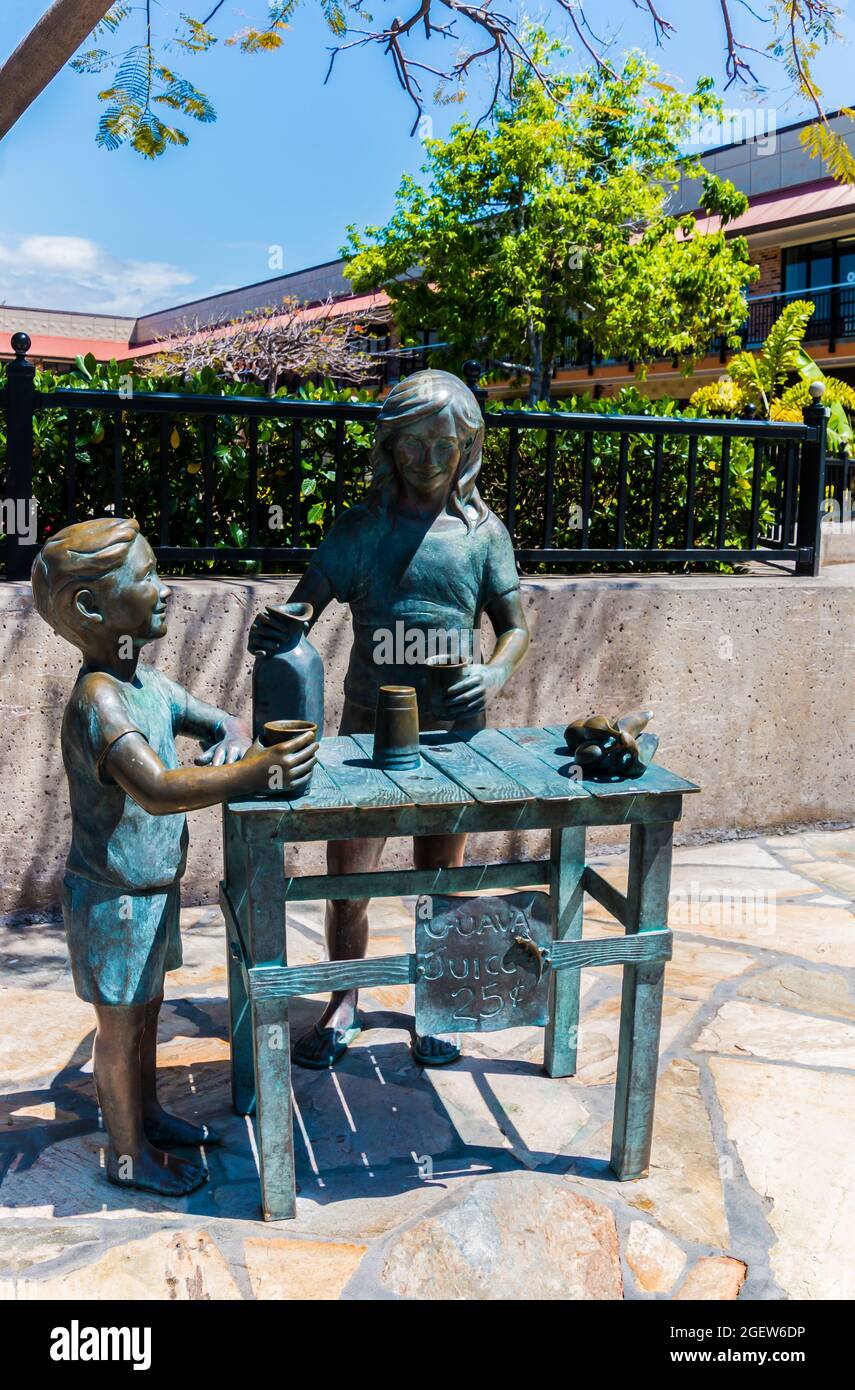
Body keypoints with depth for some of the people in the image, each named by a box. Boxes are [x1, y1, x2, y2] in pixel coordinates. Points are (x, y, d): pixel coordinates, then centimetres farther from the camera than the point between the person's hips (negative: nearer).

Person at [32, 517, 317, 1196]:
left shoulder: (147, 681, 2)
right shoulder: (98, 699, -29)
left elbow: (225, 723, 11)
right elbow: (156, 788, -43)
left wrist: (232, 744, -12)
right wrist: (254, 773, -48)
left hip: (153, 886, 9)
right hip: (114, 896, -9)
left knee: (145, 1009, 24)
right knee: (121, 1025, 10)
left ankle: (147, 1112, 45)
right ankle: (128, 1152, 29)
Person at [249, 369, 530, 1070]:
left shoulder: (483, 531, 0)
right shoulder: (359, 529, -2)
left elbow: (515, 625, 6)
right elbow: (301, 611, -3)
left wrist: (497, 672, -16)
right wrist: (269, 630, -27)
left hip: (454, 732, 1)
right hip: (368, 731, 0)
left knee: (442, 879, 14)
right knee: (348, 877, 6)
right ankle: (344, 1005, 29)